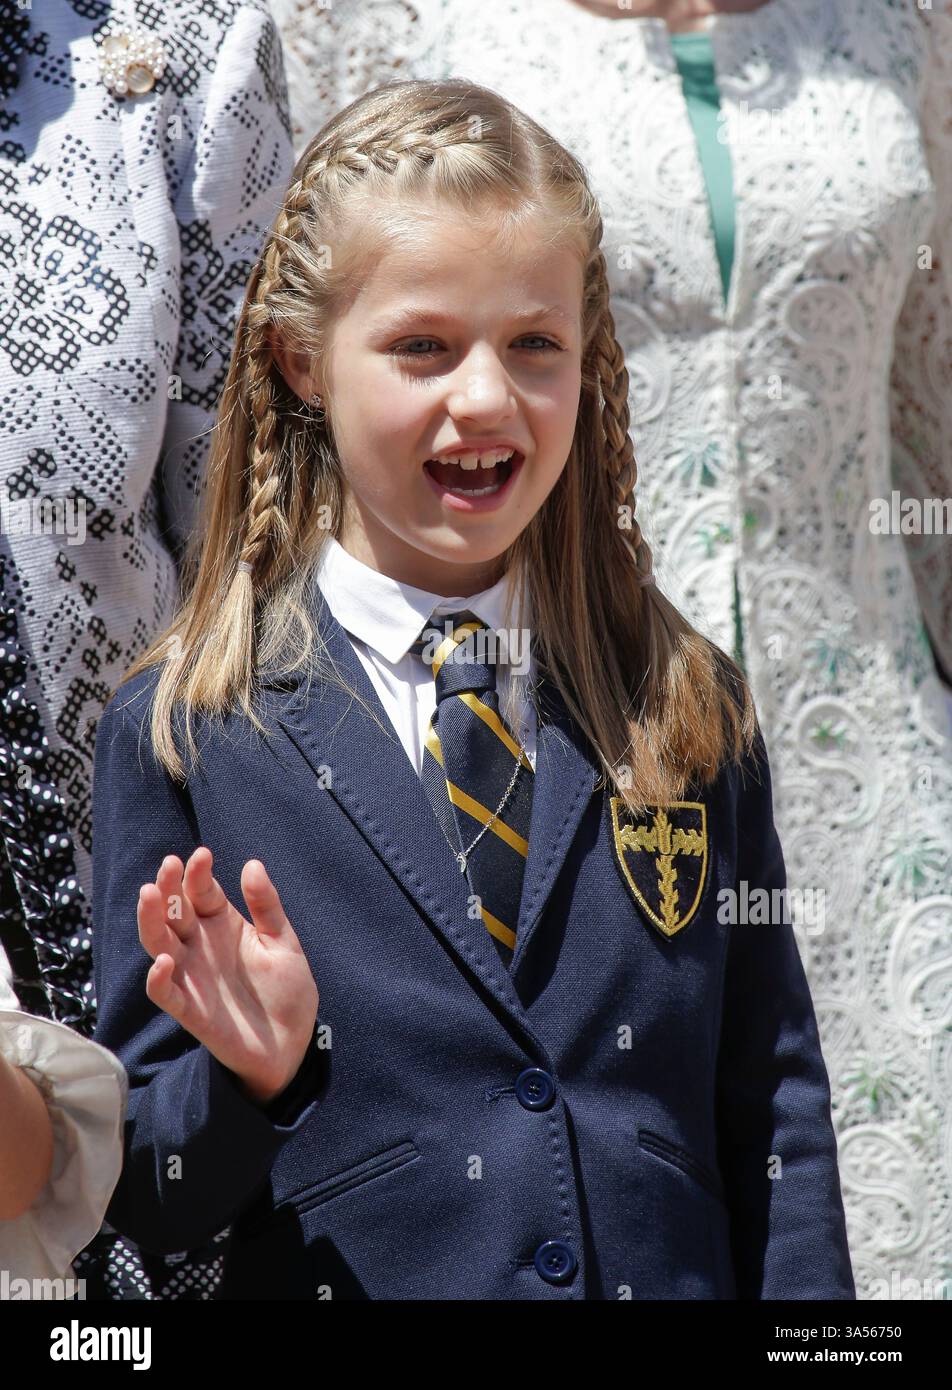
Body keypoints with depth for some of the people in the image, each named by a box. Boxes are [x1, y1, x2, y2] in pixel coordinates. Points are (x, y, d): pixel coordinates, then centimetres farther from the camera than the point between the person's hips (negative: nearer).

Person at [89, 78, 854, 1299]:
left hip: (672, 1279, 2)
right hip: (336, 1285, -2)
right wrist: (251, 1075, -23)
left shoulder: (691, 707, 0)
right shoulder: (178, 732, -8)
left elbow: (774, 1121, 2)